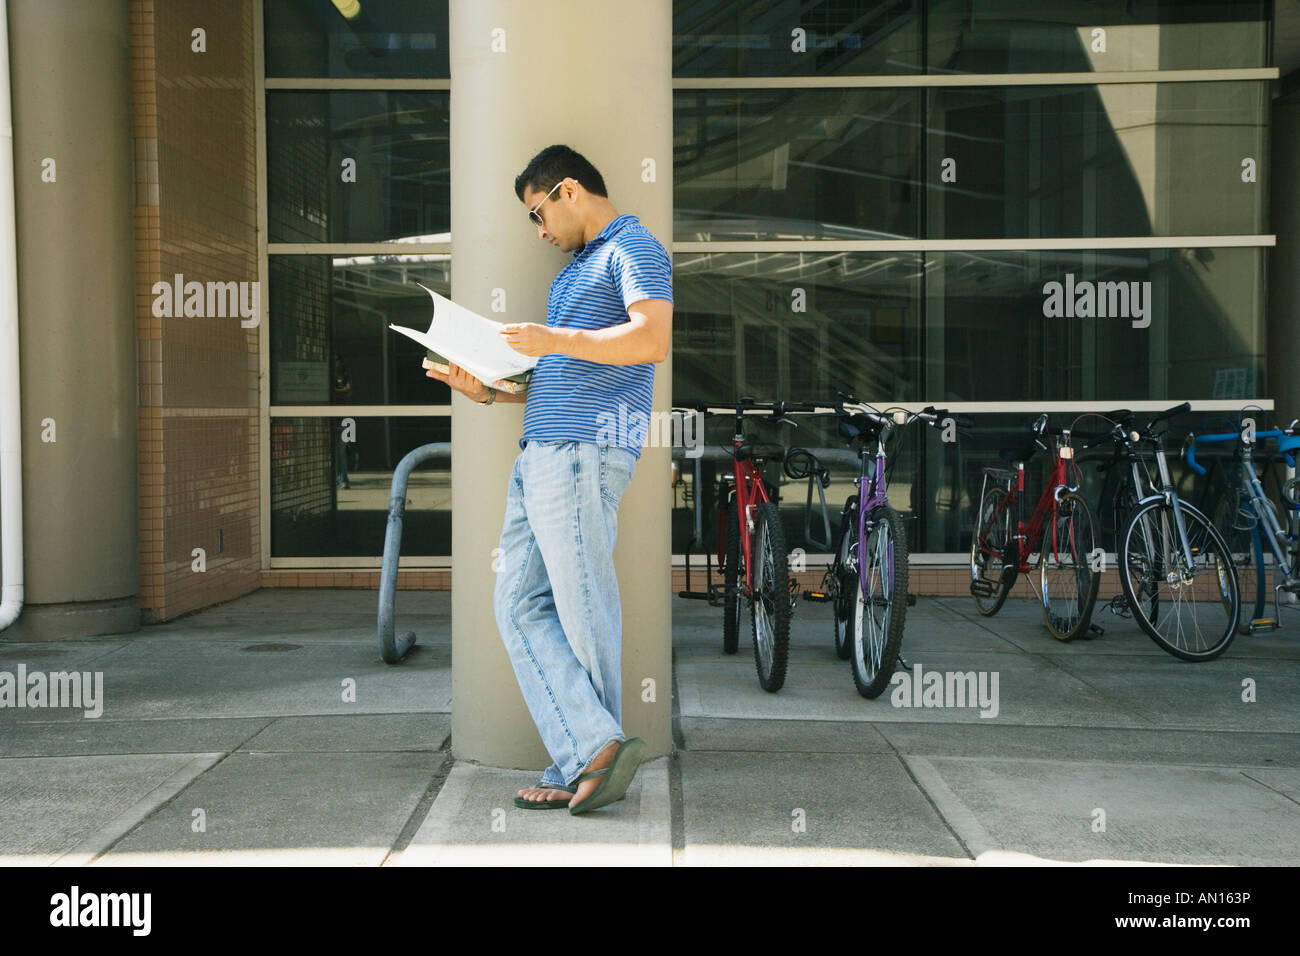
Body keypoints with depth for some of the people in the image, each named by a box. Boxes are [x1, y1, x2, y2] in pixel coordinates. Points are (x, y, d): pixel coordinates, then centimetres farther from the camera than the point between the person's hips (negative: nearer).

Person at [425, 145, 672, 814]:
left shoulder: (633, 248, 0)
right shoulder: (576, 269, 29)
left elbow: (653, 338, -17)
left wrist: (555, 341, -15)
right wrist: (488, 390, 16)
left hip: (584, 448, -10)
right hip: (538, 451, 10)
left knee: (584, 613, -6)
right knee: (519, 604, 2)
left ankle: (587, 764, 3)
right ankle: (596, 750, -1)